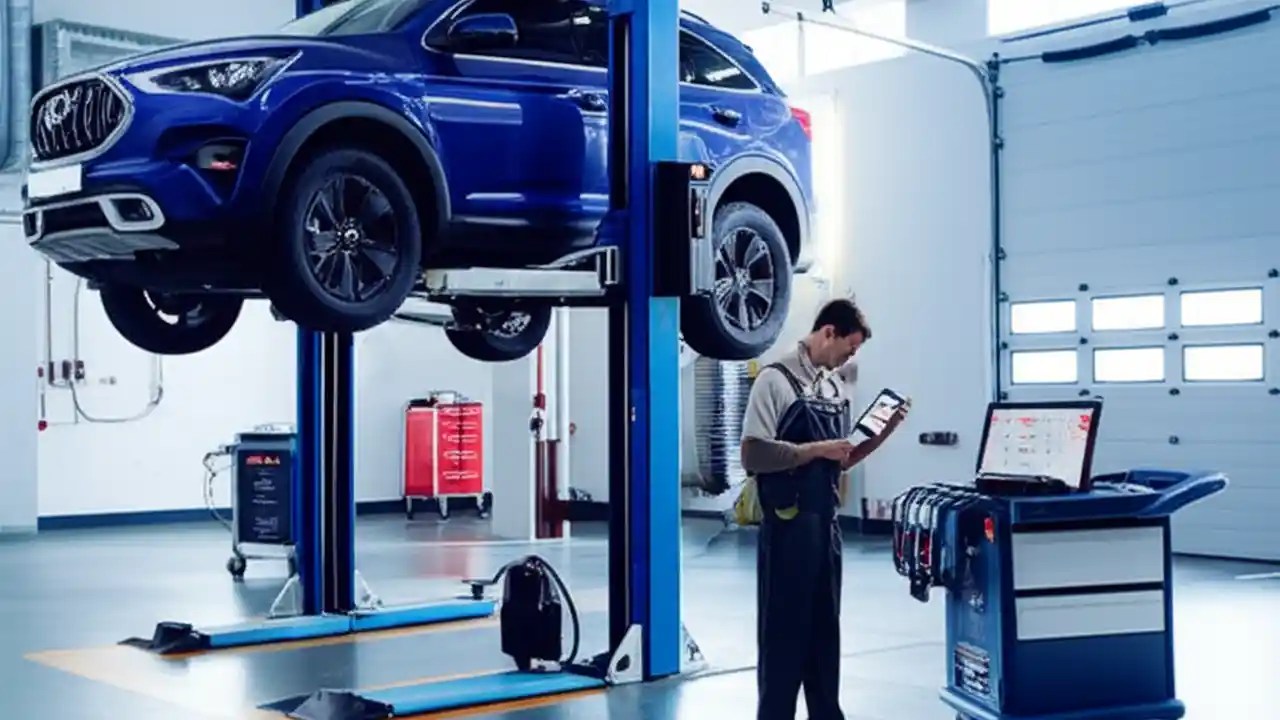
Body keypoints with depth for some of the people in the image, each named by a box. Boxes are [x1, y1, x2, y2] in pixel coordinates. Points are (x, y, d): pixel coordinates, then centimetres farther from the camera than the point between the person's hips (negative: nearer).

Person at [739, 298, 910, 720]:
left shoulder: (837, 387, 11)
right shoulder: (776, 380, -10)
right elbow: (753, 455, -18)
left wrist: (885, 432, 4)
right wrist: (817, 450, -18)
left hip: (827, 523, 7)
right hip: (789, 524, -7)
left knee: (825, 630, 14)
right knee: (784, 633, 1)